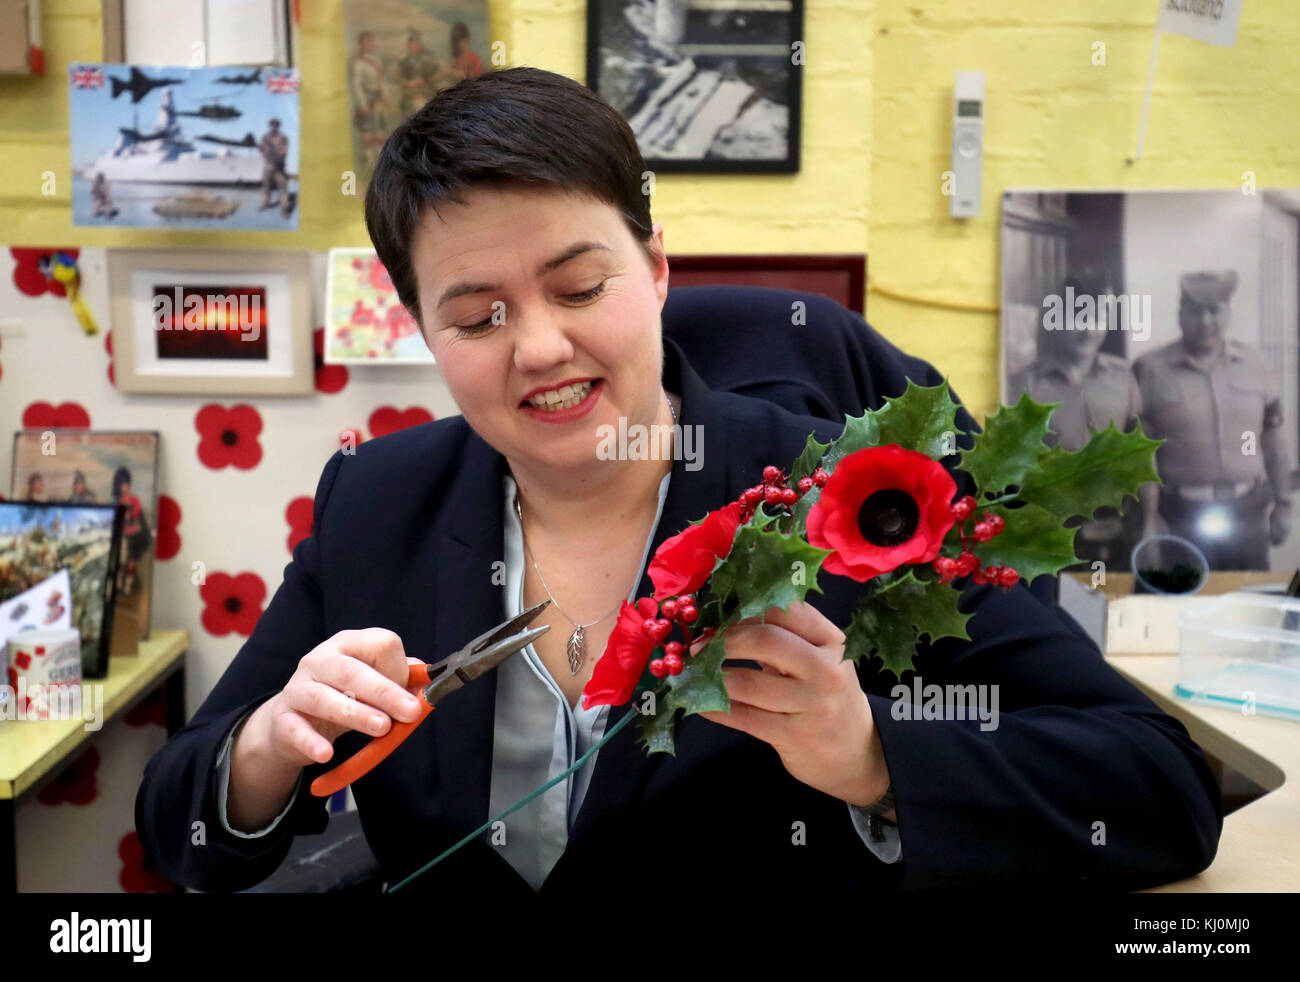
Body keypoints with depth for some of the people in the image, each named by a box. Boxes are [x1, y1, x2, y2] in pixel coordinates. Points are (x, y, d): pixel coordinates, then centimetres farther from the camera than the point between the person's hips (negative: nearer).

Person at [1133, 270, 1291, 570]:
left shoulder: (1256, 365, 5)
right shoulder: (1151, 370, -5)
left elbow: (1274, 440, 11)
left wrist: (1282, 505, 11)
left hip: (1247, 512, 3)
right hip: (1183, 517, -3)